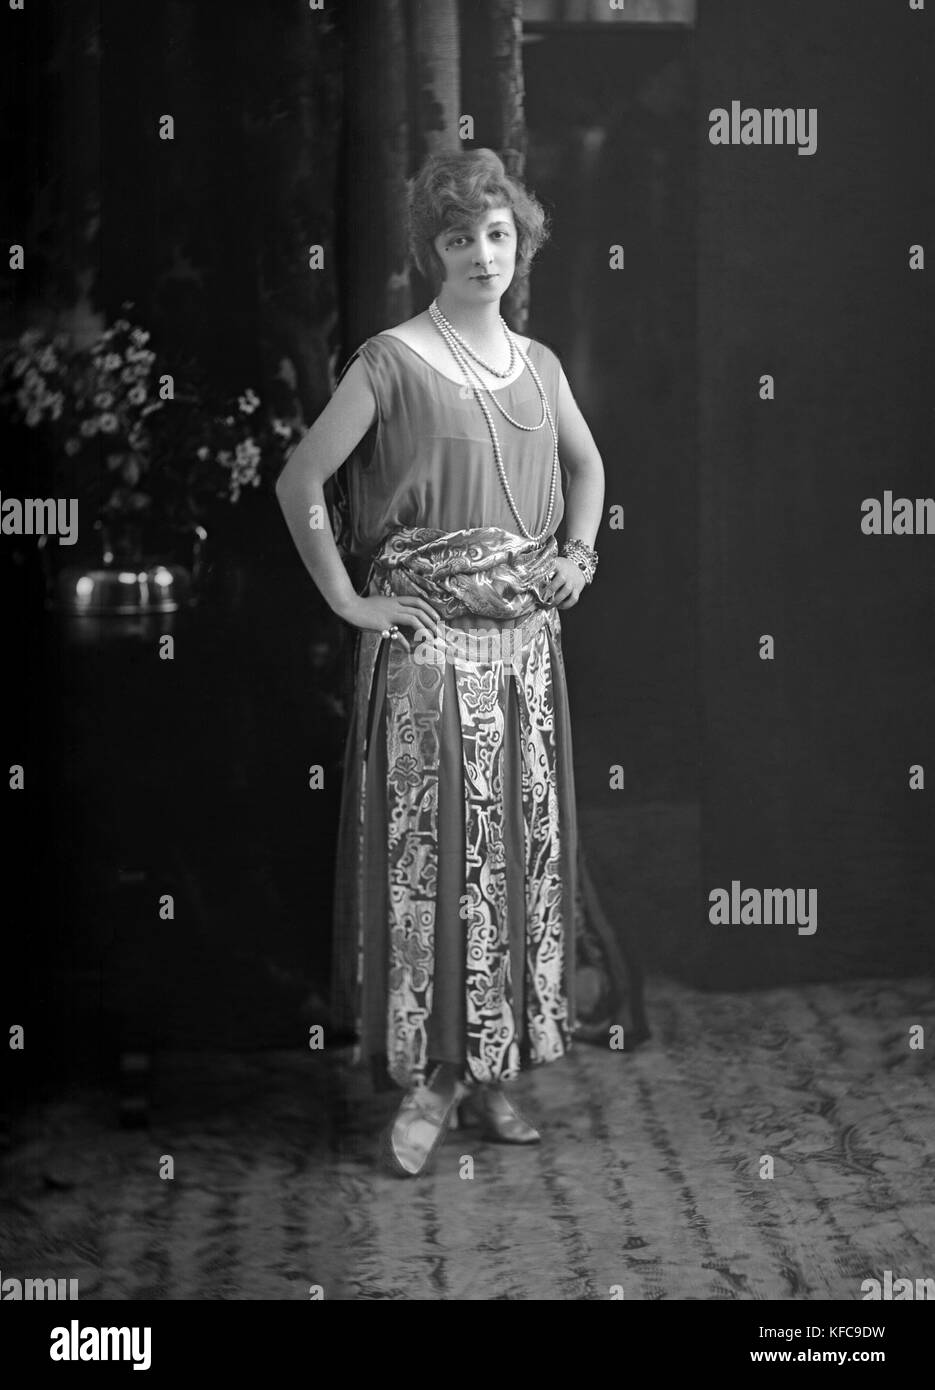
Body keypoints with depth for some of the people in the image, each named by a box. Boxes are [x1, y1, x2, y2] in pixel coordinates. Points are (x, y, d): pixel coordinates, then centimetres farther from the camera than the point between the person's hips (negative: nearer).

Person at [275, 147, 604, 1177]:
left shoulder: (537, 365, 10)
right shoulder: (393, 360, -6)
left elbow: (586, 465, 28)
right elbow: (298, 482, -9)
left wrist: (578, 557, 14)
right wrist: (347, 600, -9)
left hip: (526, 638, 6)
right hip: (425, 638, -5)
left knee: (522, 849, 7)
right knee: (428, 851, -5)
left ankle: (492, 1072, 18)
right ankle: (429, 1081, 5)